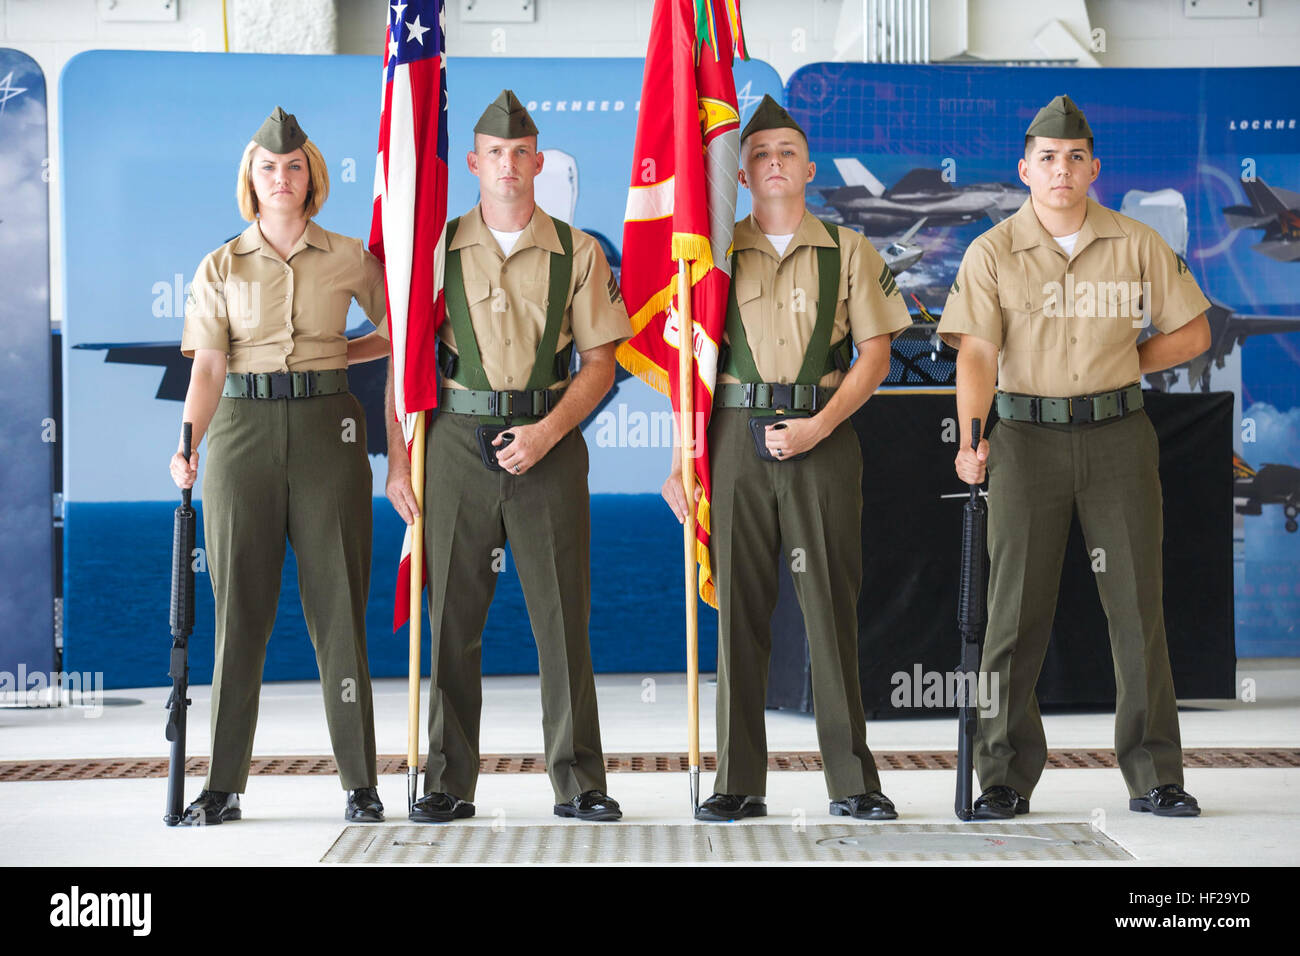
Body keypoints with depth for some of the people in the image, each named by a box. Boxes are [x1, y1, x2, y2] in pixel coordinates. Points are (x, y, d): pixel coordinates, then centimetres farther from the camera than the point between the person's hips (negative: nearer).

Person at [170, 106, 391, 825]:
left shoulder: (349, 259, 7)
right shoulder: (221, 267, 7)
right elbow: (208, 368, -2)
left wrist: (341, 354, 5)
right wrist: (188, 441, -16)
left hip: (327, 428, 0)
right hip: (244, 428, 0)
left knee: (338, 601, 0)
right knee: (239, 603, 1)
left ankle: (360, 781, 5)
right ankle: (223, 785, 7)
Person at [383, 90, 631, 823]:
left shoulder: (577, 253, 5)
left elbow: (600, 361, 3)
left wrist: (546, 432, -10)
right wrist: (399, 461, 0)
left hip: (548, 443, 0)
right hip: (458, 441, 1)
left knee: (563, 616, 1)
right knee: (453, 618, 2)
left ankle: (579, 782, 9)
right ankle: (450, 782, 11)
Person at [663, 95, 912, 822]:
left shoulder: (849, 252, 7)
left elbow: (874, 355, 3)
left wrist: (819, 425, -10)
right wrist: (683, 460, 1)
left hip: (822, 440, -1)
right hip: (738, 439, 1)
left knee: (832, 607, 0)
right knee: (740, 610, 2)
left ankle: (853, 781, 7)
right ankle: (740, 782, 8)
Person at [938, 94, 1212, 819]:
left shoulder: (1139, 244, 5)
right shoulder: (993, 252, 1)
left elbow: (1192, 332, 11)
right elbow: (977, 353, -10)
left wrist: (1122, 365, 1)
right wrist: (971, 437, -25)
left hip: (1119, 433, 1)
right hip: (1027, 433, -1)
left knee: (1139, 602, 1)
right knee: (1017, 607, 0)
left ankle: (1156, 776, 9)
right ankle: (1006, 778, 7)